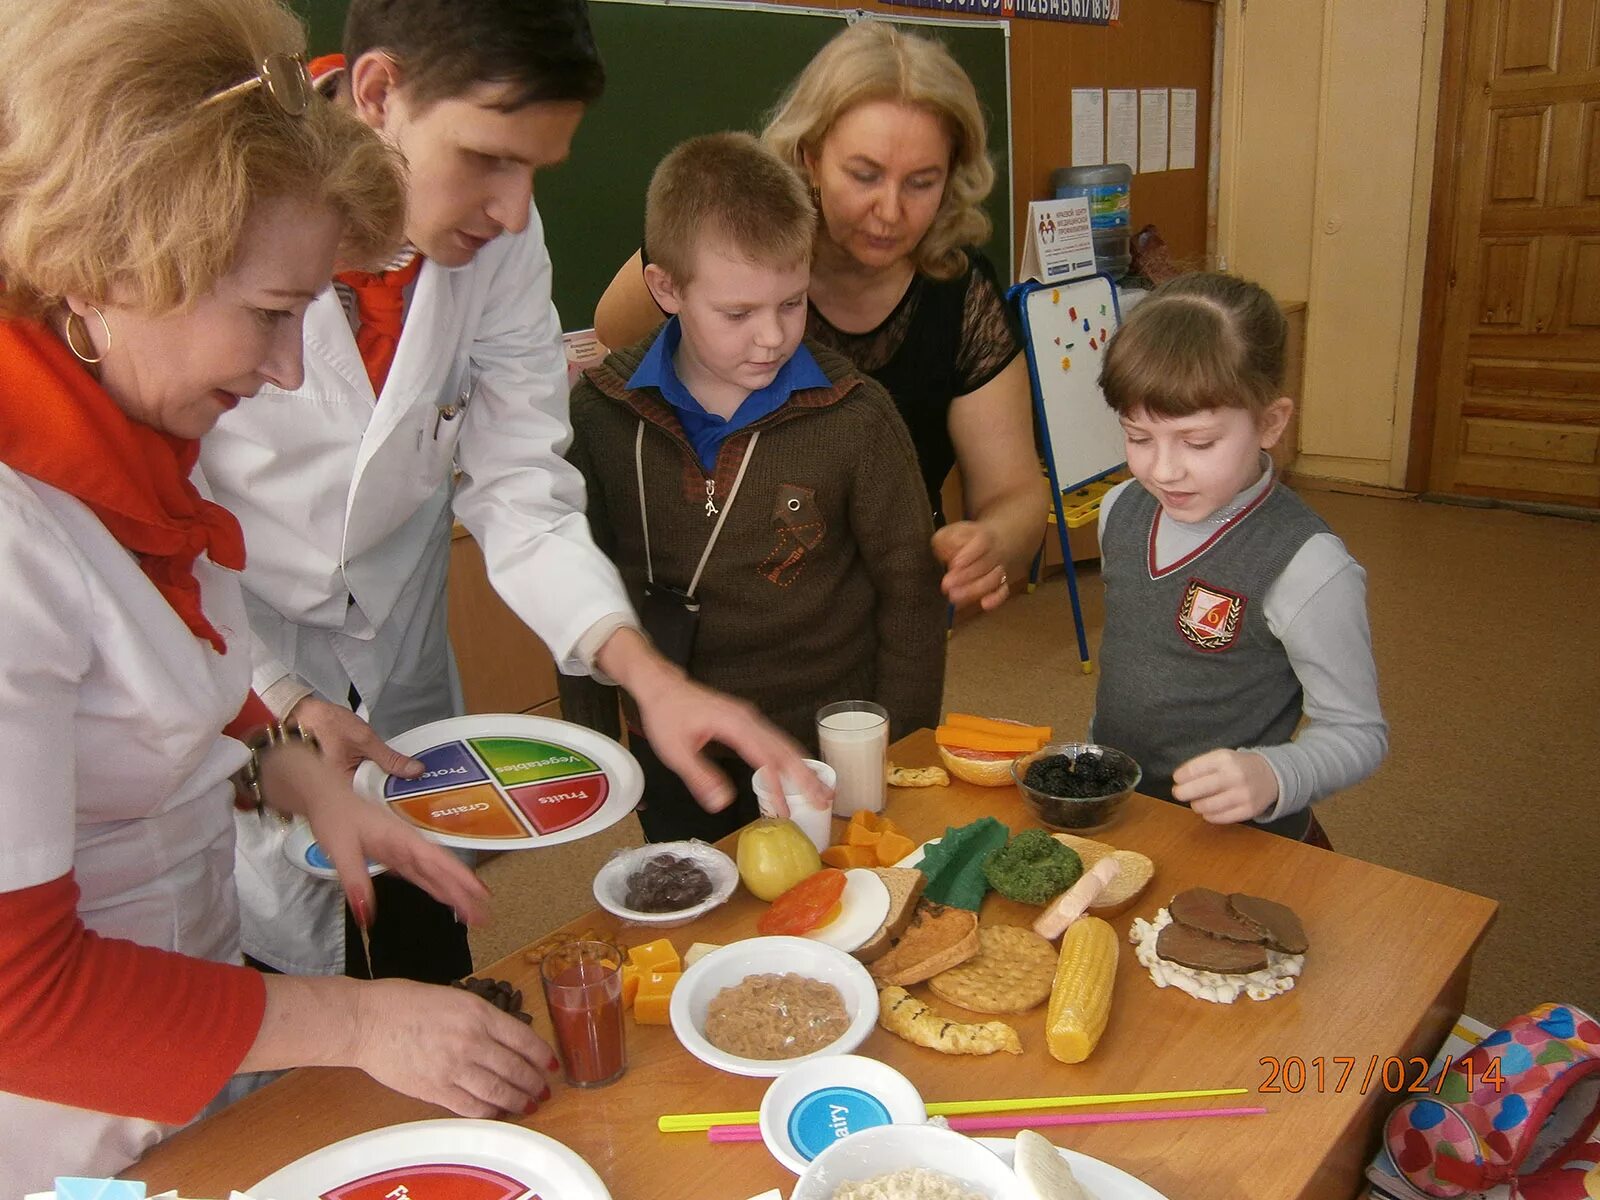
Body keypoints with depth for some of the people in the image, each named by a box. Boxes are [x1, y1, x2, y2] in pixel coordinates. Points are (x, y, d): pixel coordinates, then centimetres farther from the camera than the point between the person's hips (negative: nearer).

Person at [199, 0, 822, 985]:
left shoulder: (500, 237, -15)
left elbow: (521, 492, -13)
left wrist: (650, 676, -26)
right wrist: (281, 707, -26)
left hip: (394, 610, 4)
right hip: (220, 641, -3)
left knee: (430, 935, 19)